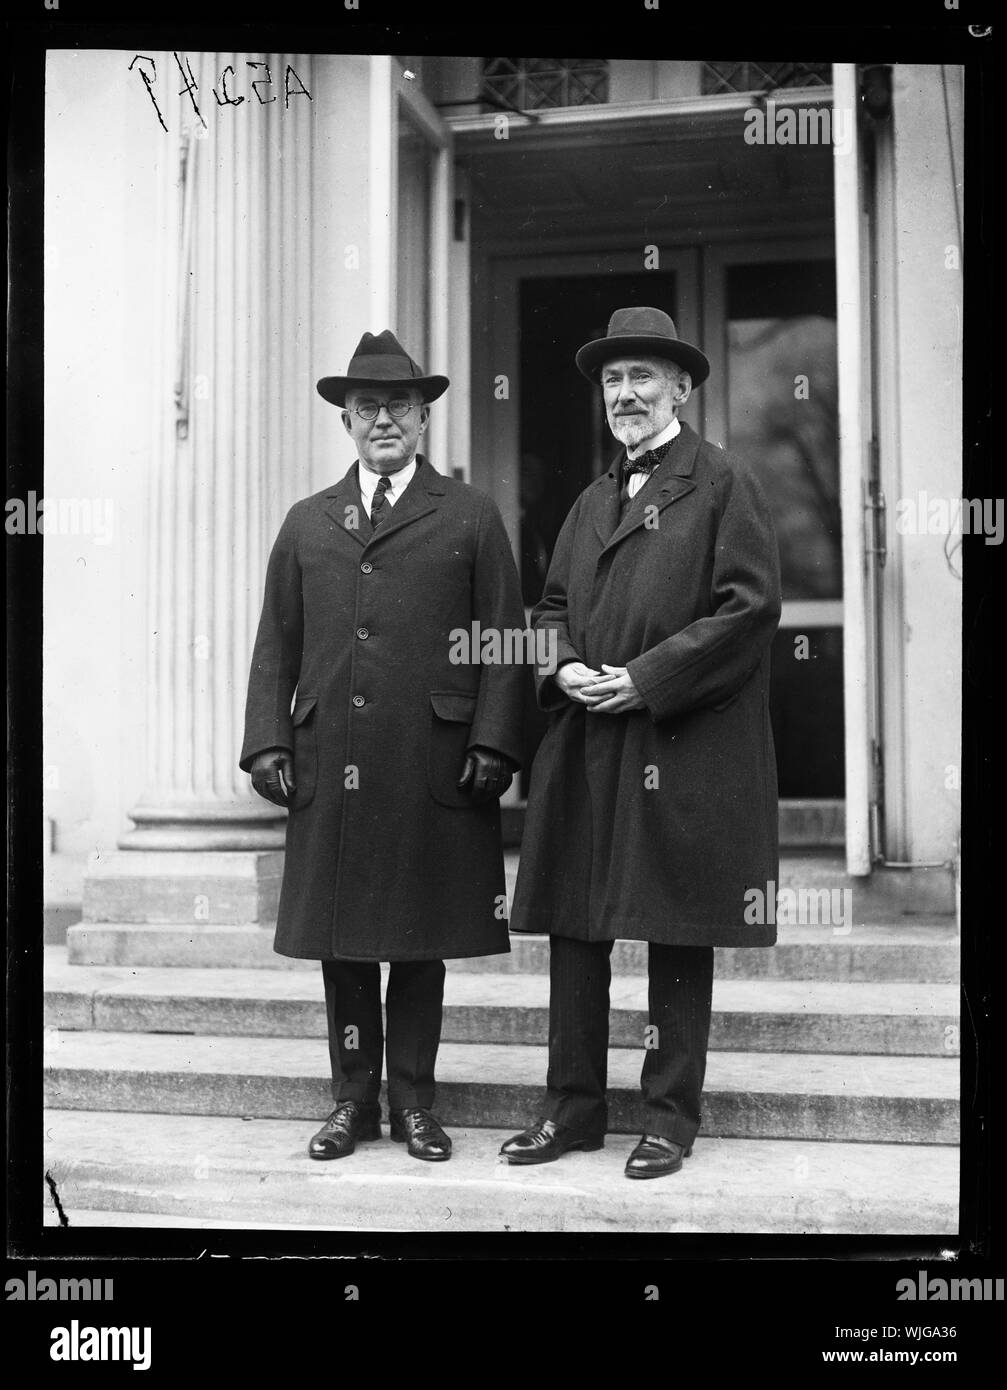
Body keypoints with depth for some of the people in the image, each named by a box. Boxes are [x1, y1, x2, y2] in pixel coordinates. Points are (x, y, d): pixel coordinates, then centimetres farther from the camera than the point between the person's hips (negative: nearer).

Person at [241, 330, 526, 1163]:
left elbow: (503, 640, 2)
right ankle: (354, 1100, 19)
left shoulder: (471, 517, 7)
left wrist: (492, 744, -7)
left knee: (423, 940, 5)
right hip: (328, 771, 2)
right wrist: (268, 742, 2)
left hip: (434, 767, -2)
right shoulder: (307, 523, 15)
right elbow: (277, 646, 13)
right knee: (341, 940, 7)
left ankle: (414, 1101, 17)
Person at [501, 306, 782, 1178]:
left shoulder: (723, 484, -1)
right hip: (583, 751, 6)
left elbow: (751, 606, -10)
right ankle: (573, 1108, 20)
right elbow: (552, 606, 21)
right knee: (574, 931, 8)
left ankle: (671, 1117, 15)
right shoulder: (593, 501, 18)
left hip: (685, 749, -6)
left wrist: (646, 678, -14)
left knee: (679, 938, 3)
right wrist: (565, 668, -1)